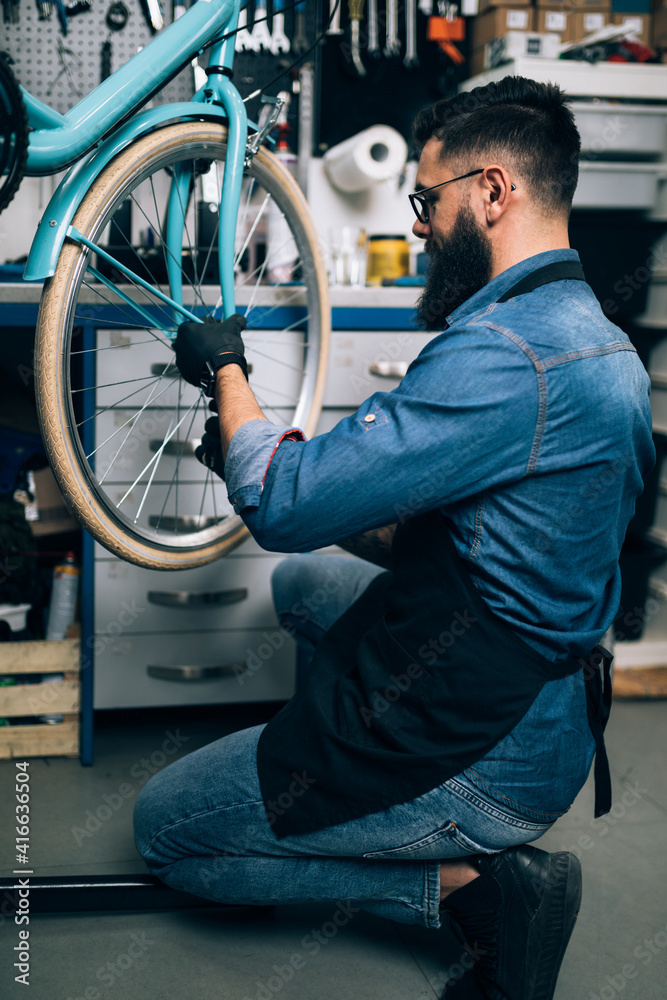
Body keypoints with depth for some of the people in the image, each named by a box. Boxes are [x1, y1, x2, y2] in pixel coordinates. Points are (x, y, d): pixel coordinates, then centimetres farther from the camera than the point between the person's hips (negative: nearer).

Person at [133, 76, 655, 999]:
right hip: (547, 710, 10)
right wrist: (268, 458, 6)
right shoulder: (600, 343, 6)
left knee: (162, 829, 6)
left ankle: (472, 886, -3)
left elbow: (286, 506, -23)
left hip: (481, 767, -9)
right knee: (302, 580, 28)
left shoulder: (504, 357, -28)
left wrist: (225, 371, -5)